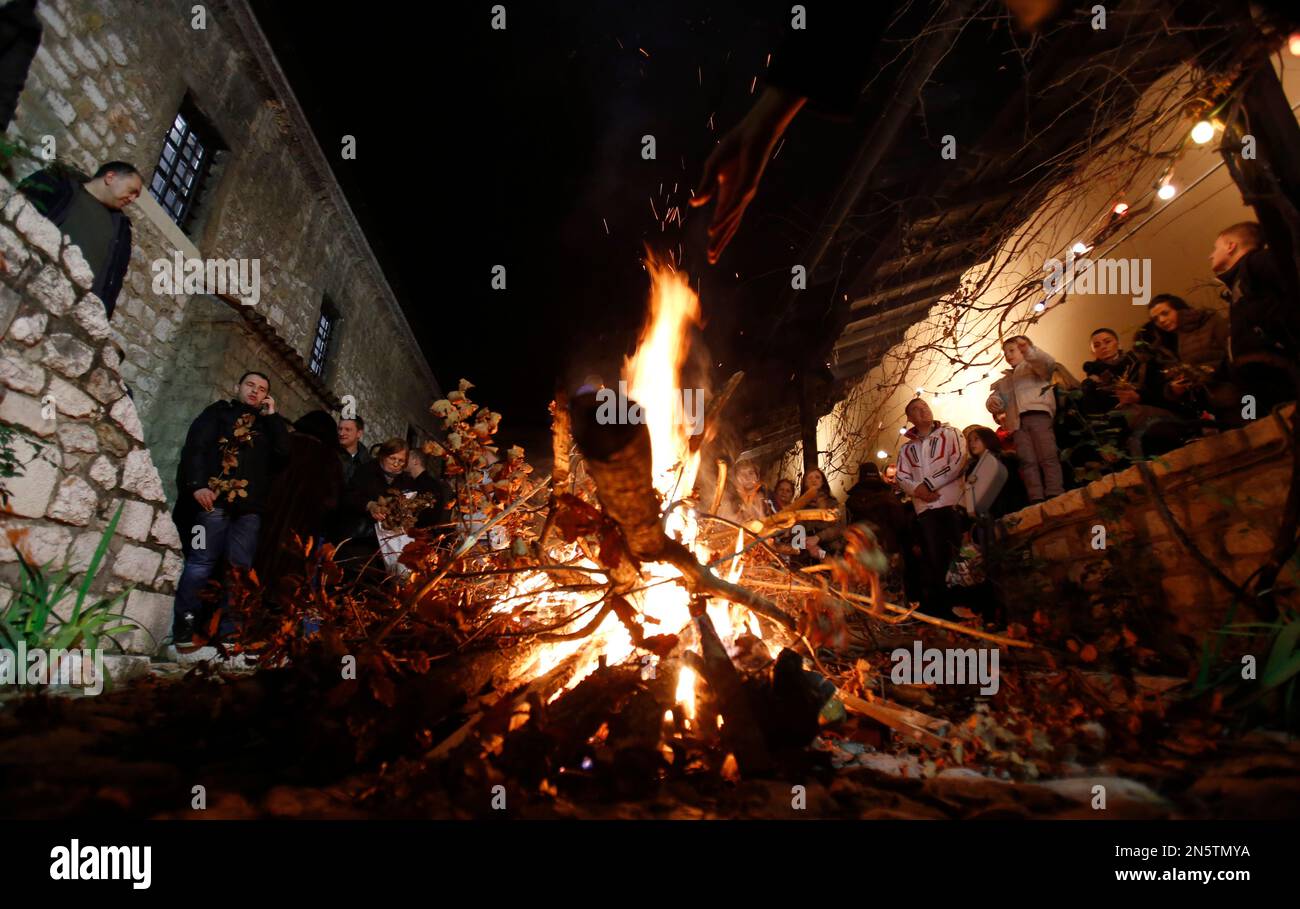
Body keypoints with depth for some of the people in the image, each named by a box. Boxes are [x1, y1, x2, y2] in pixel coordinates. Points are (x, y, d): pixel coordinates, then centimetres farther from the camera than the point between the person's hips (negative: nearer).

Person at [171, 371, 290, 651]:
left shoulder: (267, 425, 24)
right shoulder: (219, 412, 13)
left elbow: (283, 454, 6)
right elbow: (195, 447, -1)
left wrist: (272, 416, 9)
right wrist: (197, 485, -16)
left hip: (250, 505, 4)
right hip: (215, 498, -4)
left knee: (241, 568, -3)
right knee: (201, 563, -6)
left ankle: (229, 630, -1)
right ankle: (184, 629, -2)